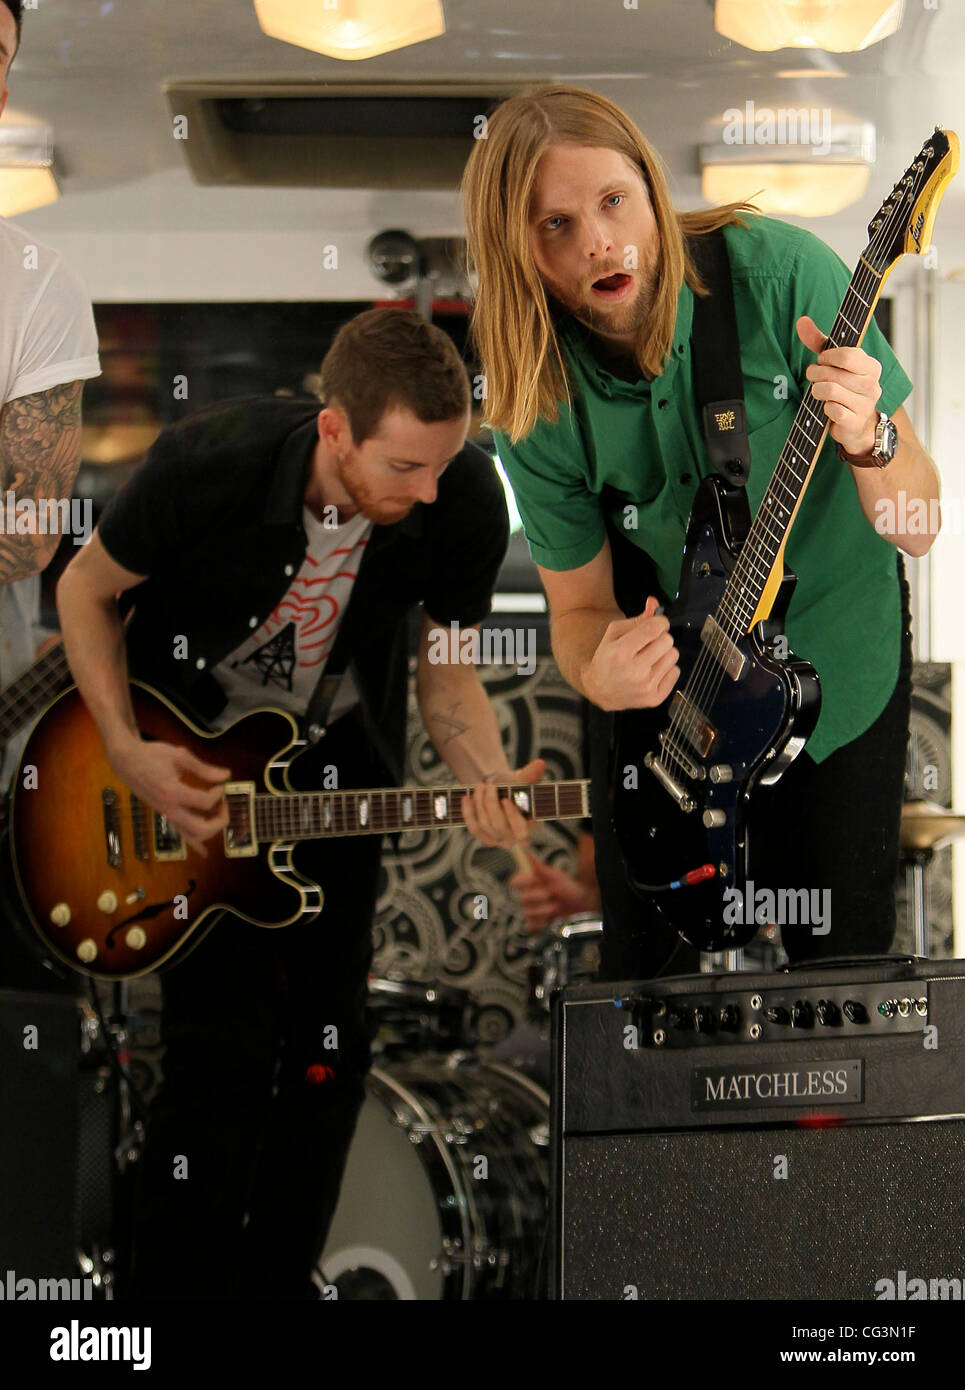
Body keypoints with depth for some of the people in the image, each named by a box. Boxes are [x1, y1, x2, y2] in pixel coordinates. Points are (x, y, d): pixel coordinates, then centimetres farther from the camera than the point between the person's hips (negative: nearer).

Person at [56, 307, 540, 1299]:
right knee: (225, 1047, -13)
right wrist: (128, 756, -21)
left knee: (328, 1048, 4)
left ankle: (279, 1281, 24)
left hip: (340, 759, 4)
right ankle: (175, 1286, 3)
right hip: (190, 756, -3)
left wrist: (482, 780, -26)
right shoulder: (208, 465, -30)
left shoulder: (466, 501, -21)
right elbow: (86, 590, -11)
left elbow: (444, 667, -6)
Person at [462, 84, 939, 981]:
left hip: (835, 656, -1)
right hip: (661, 663, 1)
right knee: (644, 966, 10)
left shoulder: (778, 272, -25)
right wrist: (597, 670, -28)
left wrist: (865, 438, -42)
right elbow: (577, 608, -5)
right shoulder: (537, 405, -18)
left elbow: (917, 529, -21)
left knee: (843, 958, 8)